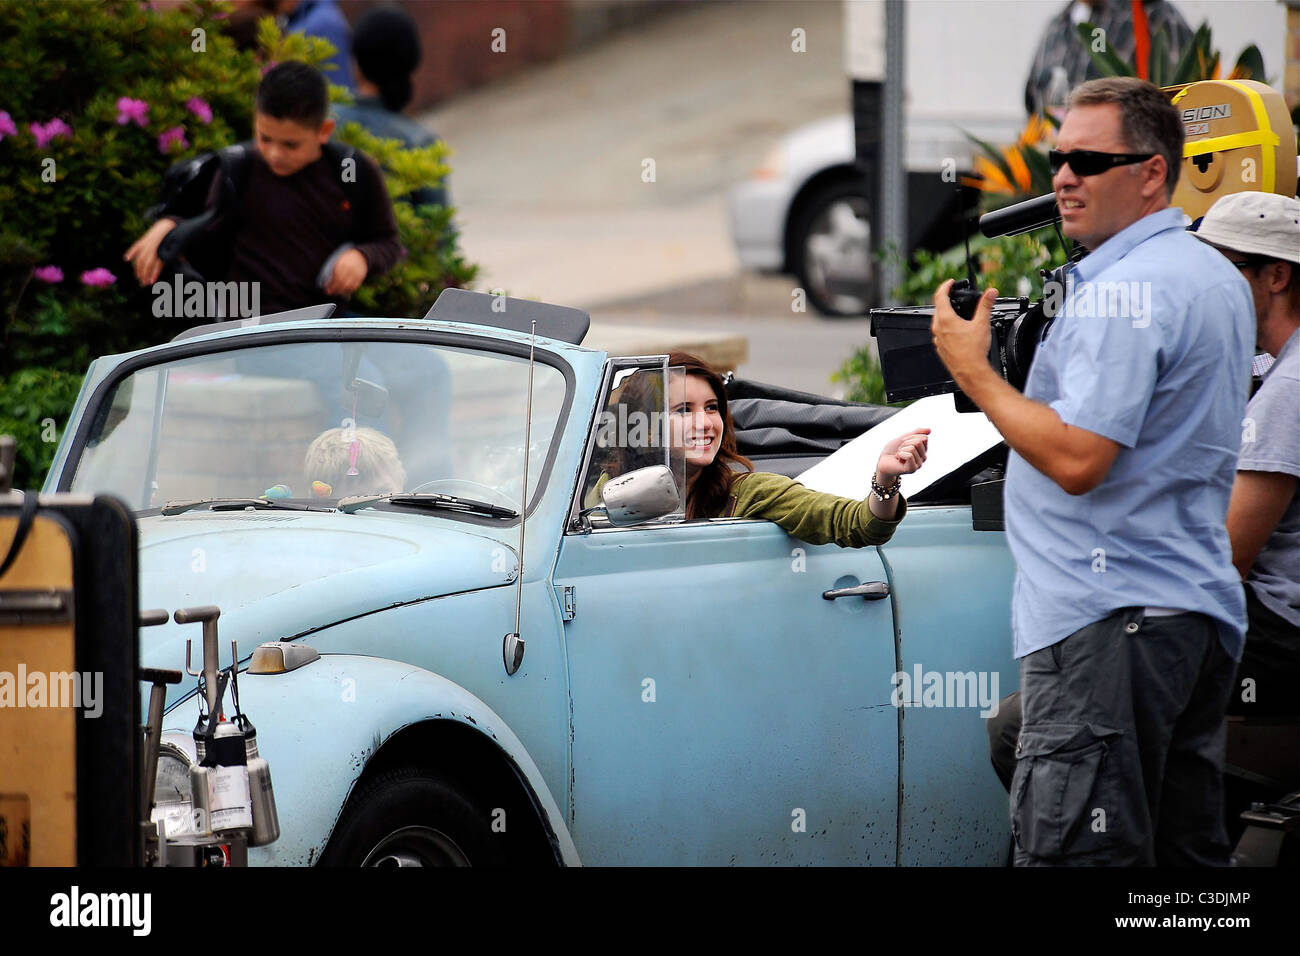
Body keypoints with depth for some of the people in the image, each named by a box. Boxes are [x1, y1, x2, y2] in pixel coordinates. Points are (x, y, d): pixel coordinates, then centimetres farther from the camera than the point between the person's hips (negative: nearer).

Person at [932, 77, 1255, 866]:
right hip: (1206, 615, 11)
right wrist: (1032, 356, 19)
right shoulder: (1220, 279, 18)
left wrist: (975, 371, -10)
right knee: (1187, 851, 10)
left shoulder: (1122, 290, -14)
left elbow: (1076, 459, -20)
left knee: (1071, 857, -12)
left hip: (1111, 619, -11)